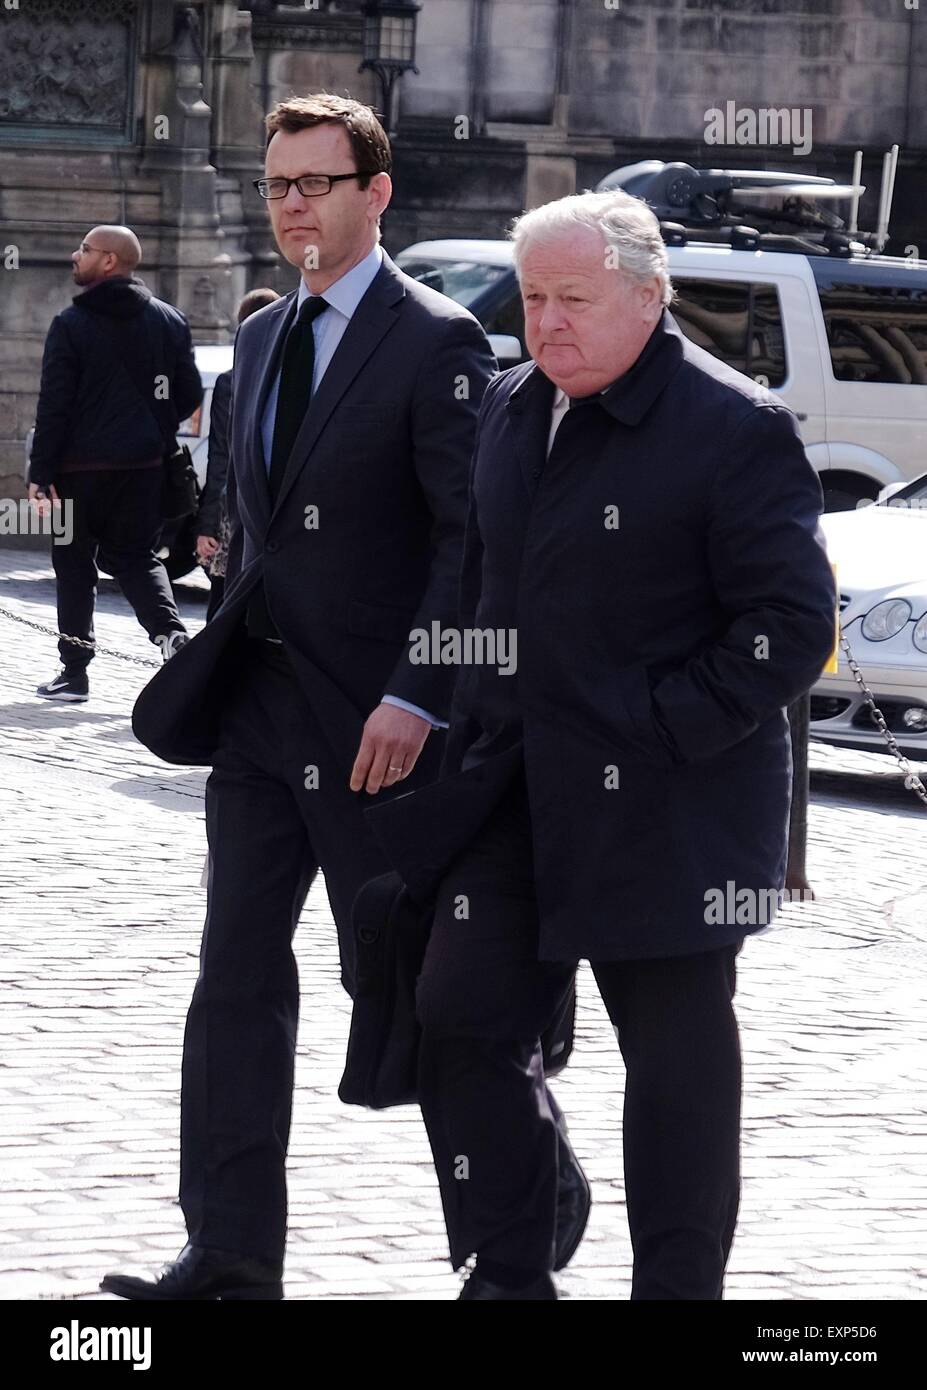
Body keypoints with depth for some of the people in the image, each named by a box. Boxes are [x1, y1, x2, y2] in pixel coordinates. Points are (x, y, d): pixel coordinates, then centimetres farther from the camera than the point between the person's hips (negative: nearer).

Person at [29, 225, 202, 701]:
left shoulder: (71, 325, -10)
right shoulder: (170, 321, 5)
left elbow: (53, 407, -12)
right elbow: (190, 394, 7)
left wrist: (41, 474, -11)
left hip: (82, 464, -4)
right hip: (144, 465, 4)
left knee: (74, 563, 6)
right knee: (136, 555, 13)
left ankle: (74, 671, 6)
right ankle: (171, 632, -12)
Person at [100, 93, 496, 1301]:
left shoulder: (437, 342, -10)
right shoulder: (261, 338, 14)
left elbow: (472, 537, -15)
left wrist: (414, 697, -21)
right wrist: (225, 663, 15)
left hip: (372, 722, -7)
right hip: (258, 708, 7)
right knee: (237, 976, 3)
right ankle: (231, 1256, 5)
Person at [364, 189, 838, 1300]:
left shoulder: (736, 430, -12)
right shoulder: (510, 409, 10)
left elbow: (790, 627, -14)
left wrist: (664, 731, -17)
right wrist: (478, 725, 11)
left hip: (663, 809, -7)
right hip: (514, 787, 7)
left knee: (675, 1053, 2)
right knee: (463, 1016, 5)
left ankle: (677, 1289, 11)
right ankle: (508, 1276, 16)